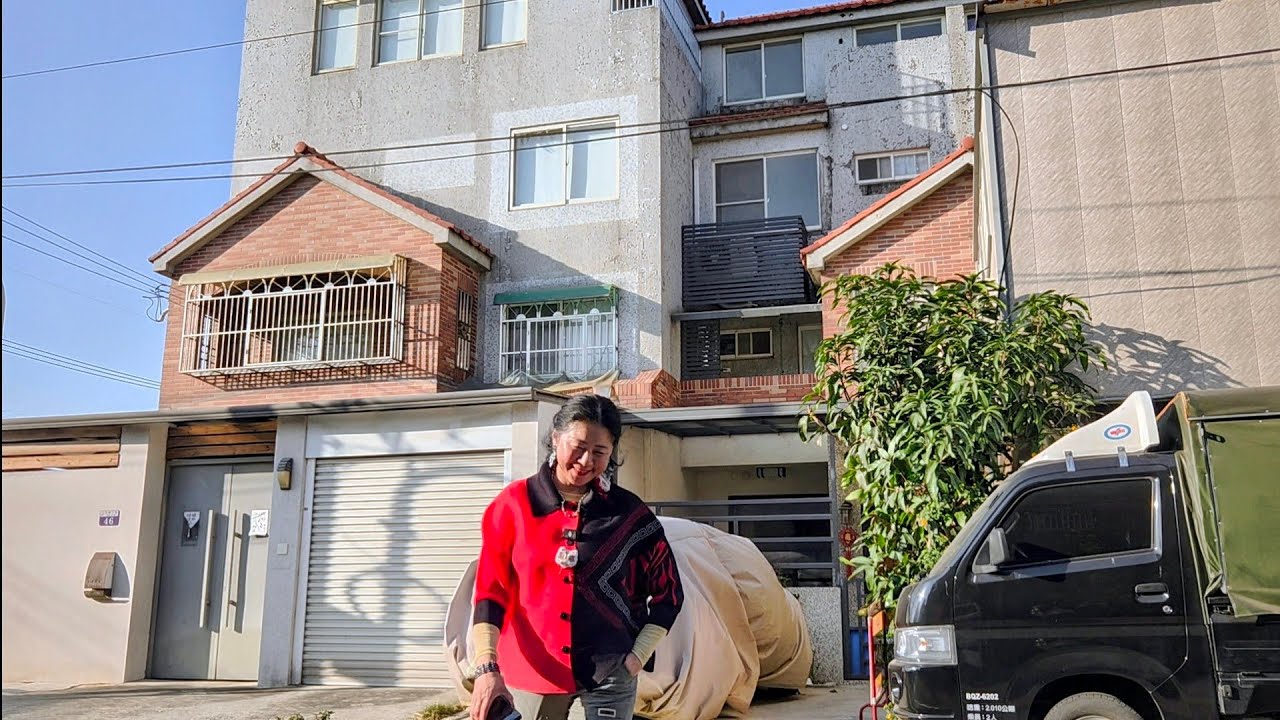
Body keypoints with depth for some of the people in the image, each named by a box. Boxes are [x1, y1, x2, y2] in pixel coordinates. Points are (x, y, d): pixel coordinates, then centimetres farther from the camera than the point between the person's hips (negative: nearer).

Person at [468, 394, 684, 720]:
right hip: (532, 672, 1)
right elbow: (490, 591, -4)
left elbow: (667, 593, 5)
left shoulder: (630, 514, -2)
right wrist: (487, 667, -14)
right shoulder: (513, 504, -3)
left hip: (609, 673, 0)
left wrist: (636, 660, -3)